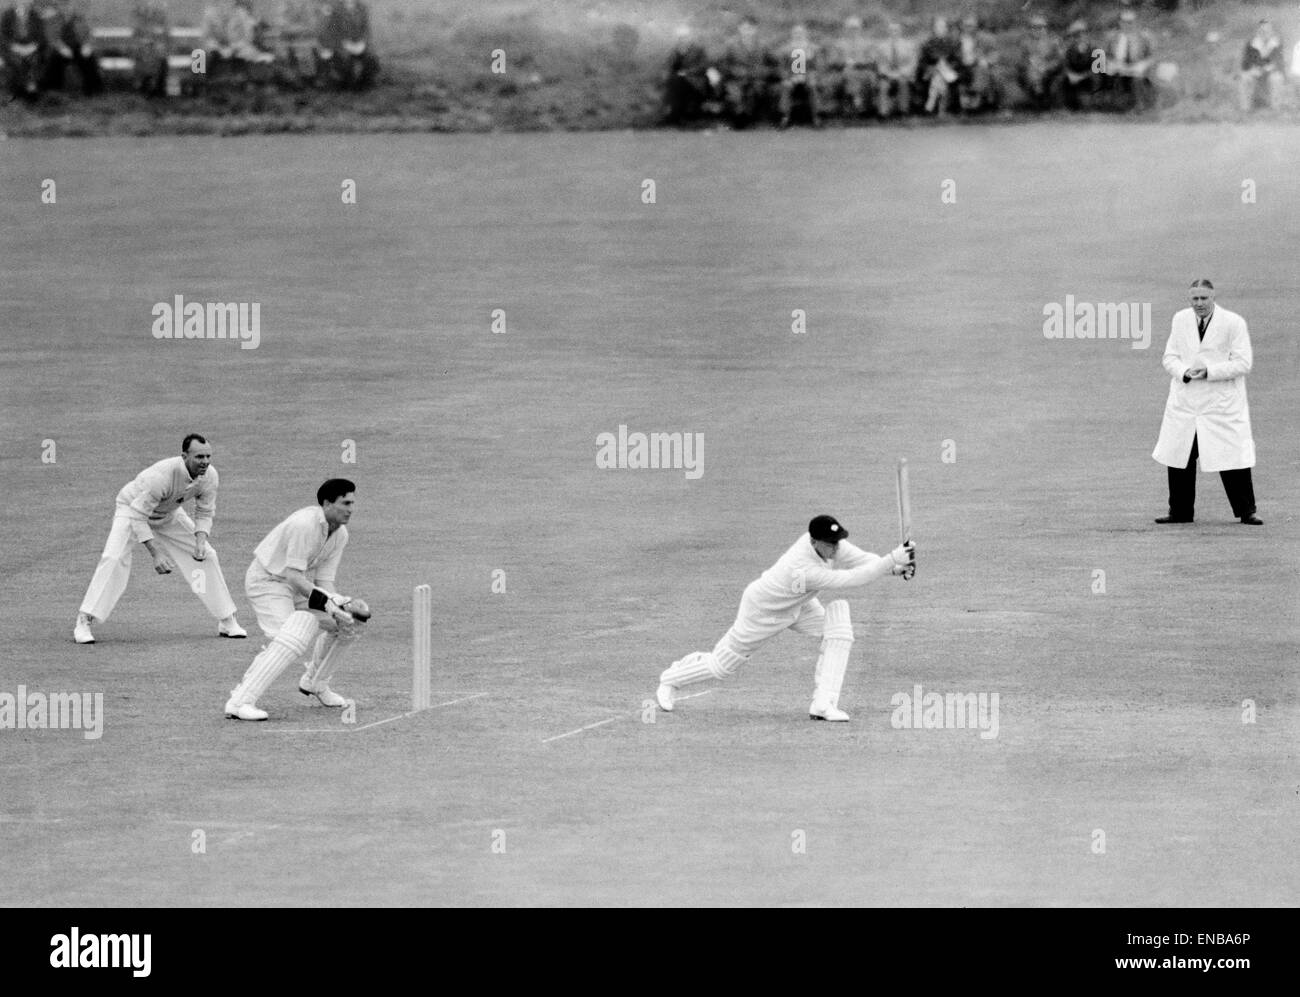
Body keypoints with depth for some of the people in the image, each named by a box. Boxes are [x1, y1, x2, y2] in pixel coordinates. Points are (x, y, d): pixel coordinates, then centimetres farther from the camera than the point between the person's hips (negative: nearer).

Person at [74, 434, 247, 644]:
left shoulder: (209, 476, -22)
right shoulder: (161, 476, -41)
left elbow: (205, 513, -7)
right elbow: (137, 517, -35)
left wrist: (200, 540, -25)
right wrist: (155, 554, -39)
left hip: (169, 515, 6)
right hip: (132, 508, -6)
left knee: (206, 556, 0)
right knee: (114, 558, -25)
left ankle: (227, 621, 13)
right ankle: (83, 623, -19)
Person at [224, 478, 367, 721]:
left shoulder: (340, 534, -2)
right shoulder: (305, 524, -29)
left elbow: (324, 580, -3)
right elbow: (293, 575, -31)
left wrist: (341, 607, -21)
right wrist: (327, 602, -36)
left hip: (299, 583, 9)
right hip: (267, 581, -9)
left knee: (345, 624, 8)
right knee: (294, 639, -28)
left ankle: (315, 683, 30)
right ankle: (240, 702, -31)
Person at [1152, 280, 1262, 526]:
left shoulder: (1233, 322, -6)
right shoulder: (1180, 320, 7)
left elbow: (1243, 363, -9)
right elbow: (1170, 357, 9)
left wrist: (1209, 372, -19)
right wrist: (1184, 372, -13)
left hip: (1222, 404, -4)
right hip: (1184, 402, 4)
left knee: (1233, 458, -6)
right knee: (1179, 460, 5)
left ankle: (1246, 512, 4)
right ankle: (1180, 511, 17)